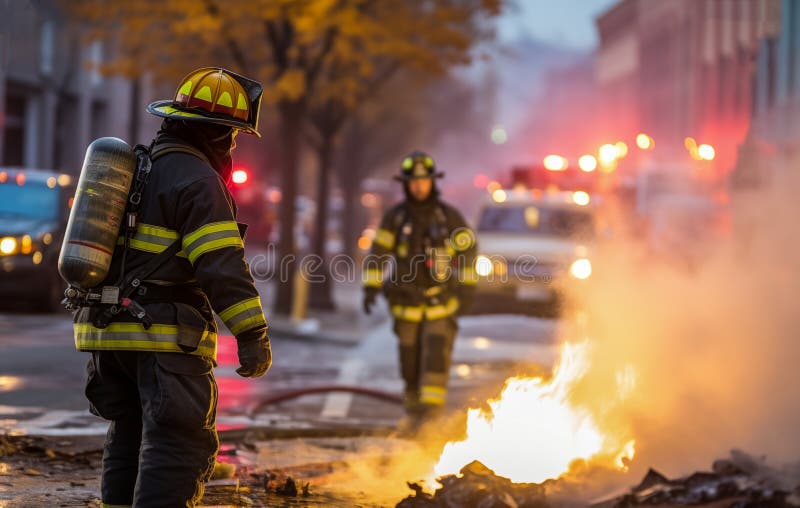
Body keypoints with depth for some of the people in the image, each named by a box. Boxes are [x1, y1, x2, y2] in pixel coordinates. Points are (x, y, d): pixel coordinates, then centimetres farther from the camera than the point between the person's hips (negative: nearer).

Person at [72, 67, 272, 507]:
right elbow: (222, 265, -19)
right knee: (181, 446, -9)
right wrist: (252, 334, -20)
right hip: (166, 338, -9)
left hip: (109, 328, 9)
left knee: (129, 438, 16)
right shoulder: (198, 179, -11)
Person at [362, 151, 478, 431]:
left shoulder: (449, 216, -2)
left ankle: (432, 410, -18)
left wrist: (467, 287, 0)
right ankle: (413, 410, 21)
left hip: (441, 300, -2)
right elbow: (378, 252, 5)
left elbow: (467, 250, 5)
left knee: (436, 353, -14)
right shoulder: (395, 217, 0)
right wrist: (371, 288, -2)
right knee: (410, 359, 6)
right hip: (407, 300, 2)